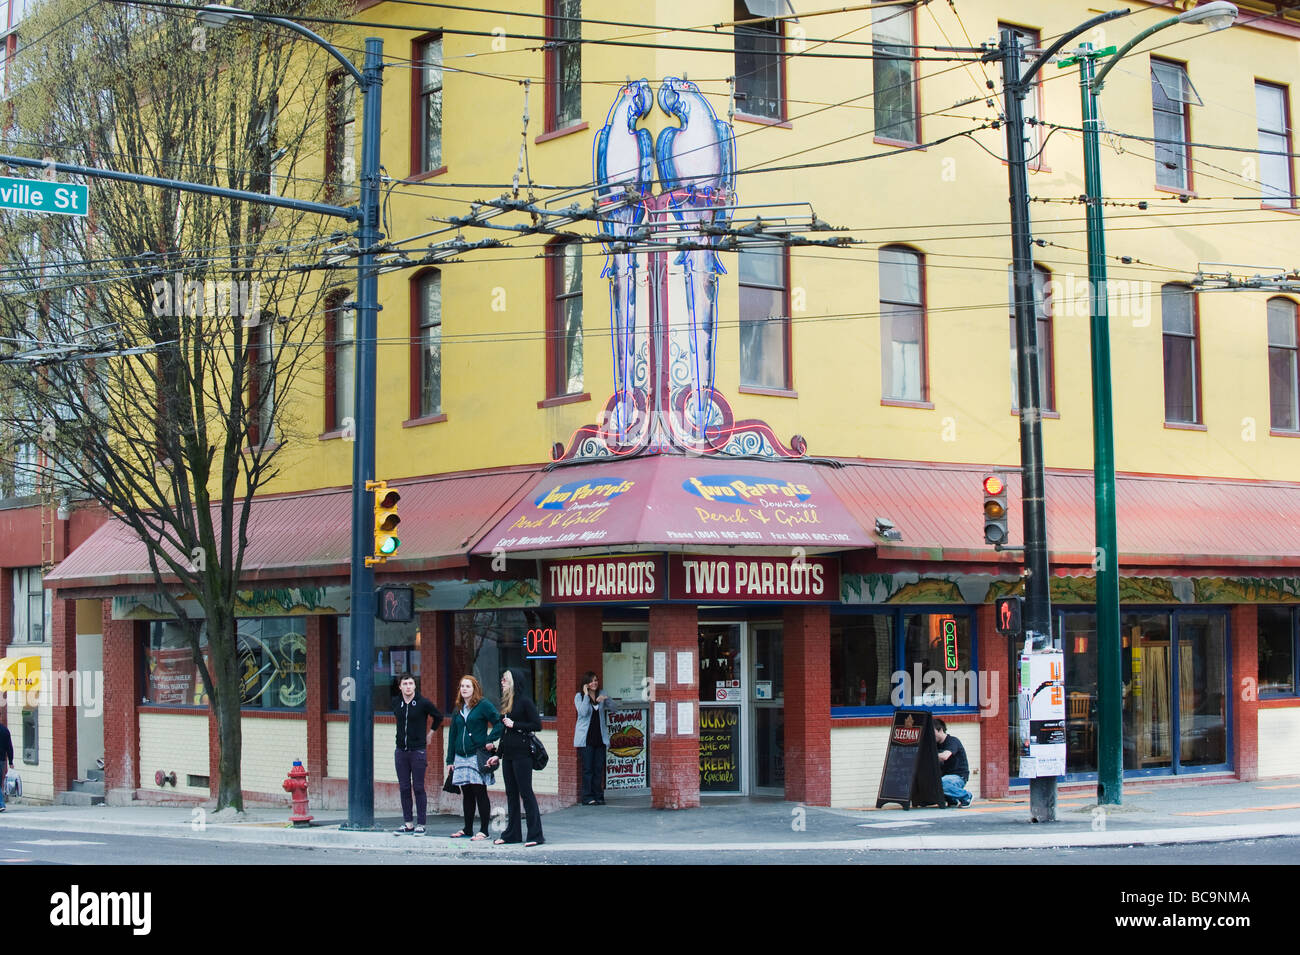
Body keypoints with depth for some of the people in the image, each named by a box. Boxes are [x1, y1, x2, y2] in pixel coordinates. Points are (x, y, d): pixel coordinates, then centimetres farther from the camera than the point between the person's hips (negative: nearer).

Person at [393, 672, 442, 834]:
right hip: (401, 751, 4)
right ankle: (407, 823, 13)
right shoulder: (396, 703, 5)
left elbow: (438, 717, 9)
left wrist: (430, 733, 11)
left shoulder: (423, 703, -7)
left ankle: (420, 824, 3)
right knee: (404, 788, 6)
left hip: (418, 751, -4)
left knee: (418, 788, -2)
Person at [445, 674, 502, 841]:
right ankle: (467, 829, 20)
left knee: (480, 793, -4)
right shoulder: (458, 710, 15)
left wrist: (489, 740, -15)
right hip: (461, 757, 6)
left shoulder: (483, 705, -5)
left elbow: (499, 723, -8)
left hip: (478, 756, -6)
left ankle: (483, 830, 1)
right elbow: (452, 735, 18)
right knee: (466, 794, 12)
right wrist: (450, 759, 15)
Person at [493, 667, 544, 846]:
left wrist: (514, 724, -14)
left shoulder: (525, 701, -10)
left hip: (521, 754, -8)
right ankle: (512, 834, 16)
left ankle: (535, 835, -4)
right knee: (511, 793, 11)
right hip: (508, 754, 8)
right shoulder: (506, 702, 14)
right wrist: (498, 748, 17)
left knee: (526, 792, -7)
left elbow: (537, 725, -14)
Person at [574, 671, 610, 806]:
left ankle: (598, 796, 8)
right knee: (588, 768, -5)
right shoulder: (579, 696, 0)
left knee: (599, 768, 3)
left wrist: (606, 699, -9)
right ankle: (587, 797, -2)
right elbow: (583, 712, -15)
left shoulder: (601, 695, 12)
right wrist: (586, 695, -14)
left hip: (600, 737, 4)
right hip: (586, 737, -4)